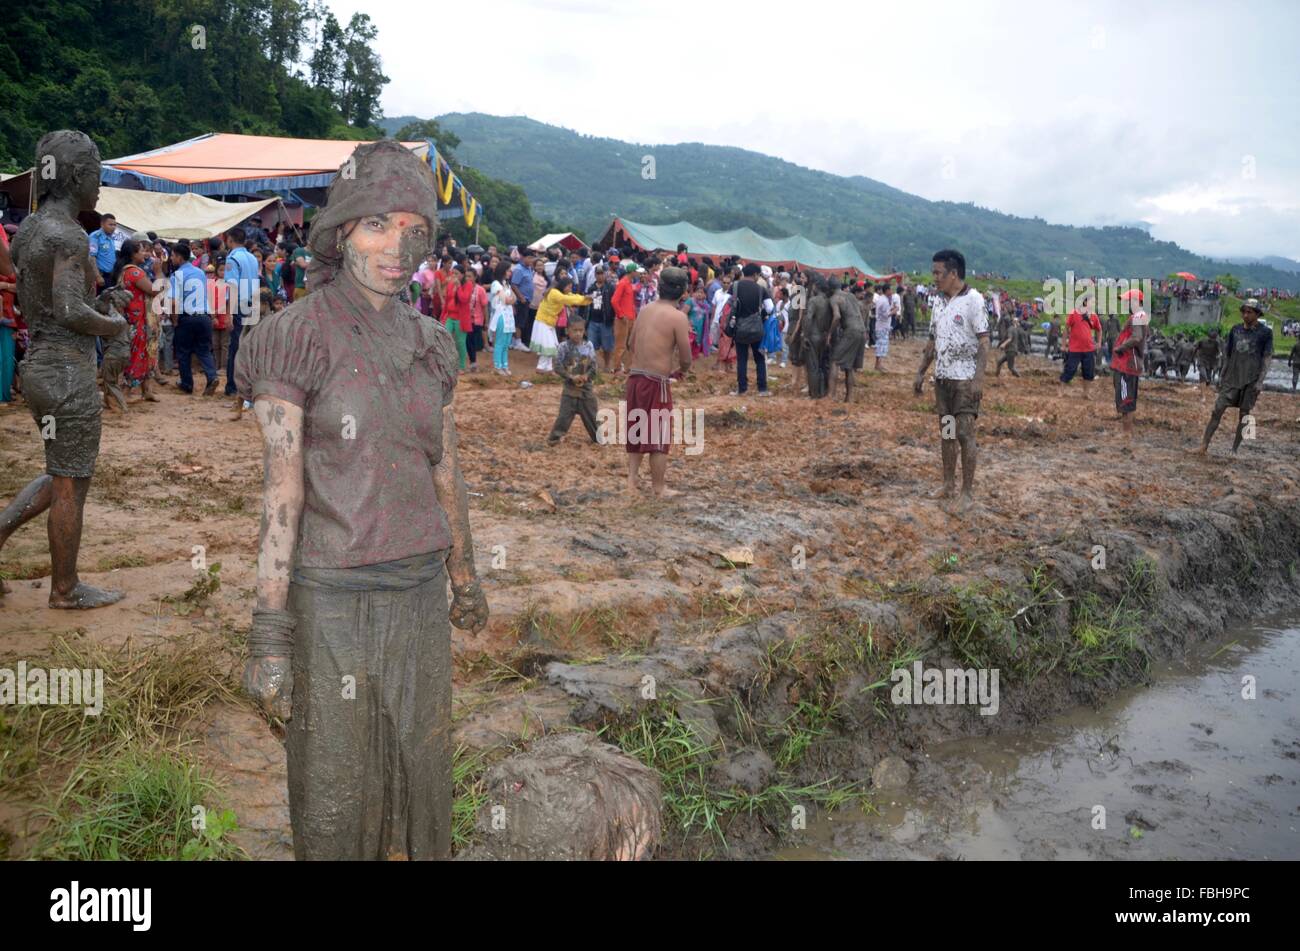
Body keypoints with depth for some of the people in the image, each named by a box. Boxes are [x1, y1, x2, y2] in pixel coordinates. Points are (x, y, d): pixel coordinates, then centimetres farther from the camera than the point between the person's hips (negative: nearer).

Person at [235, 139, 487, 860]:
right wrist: (269, 633, -15)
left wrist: (464, 578, 18)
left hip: (419, 590, 5)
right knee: (336, 785, 11)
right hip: (332, 596, -5)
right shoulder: (296, 337, -12)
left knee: (421, 765, 20)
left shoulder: (429, 342, 5)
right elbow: (281, 492, -14)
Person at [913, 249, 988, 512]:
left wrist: (979, 378, -21)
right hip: (942, 377, 7)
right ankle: (949, 485, 20)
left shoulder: (973, 300, -11)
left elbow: (984, 341, -15)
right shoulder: (940, 304, 11)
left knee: (964, 432, -7)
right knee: (946, 431, 11)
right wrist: (921, 372, 15)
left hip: (965, 379, -7)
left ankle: (967, 491, -1)